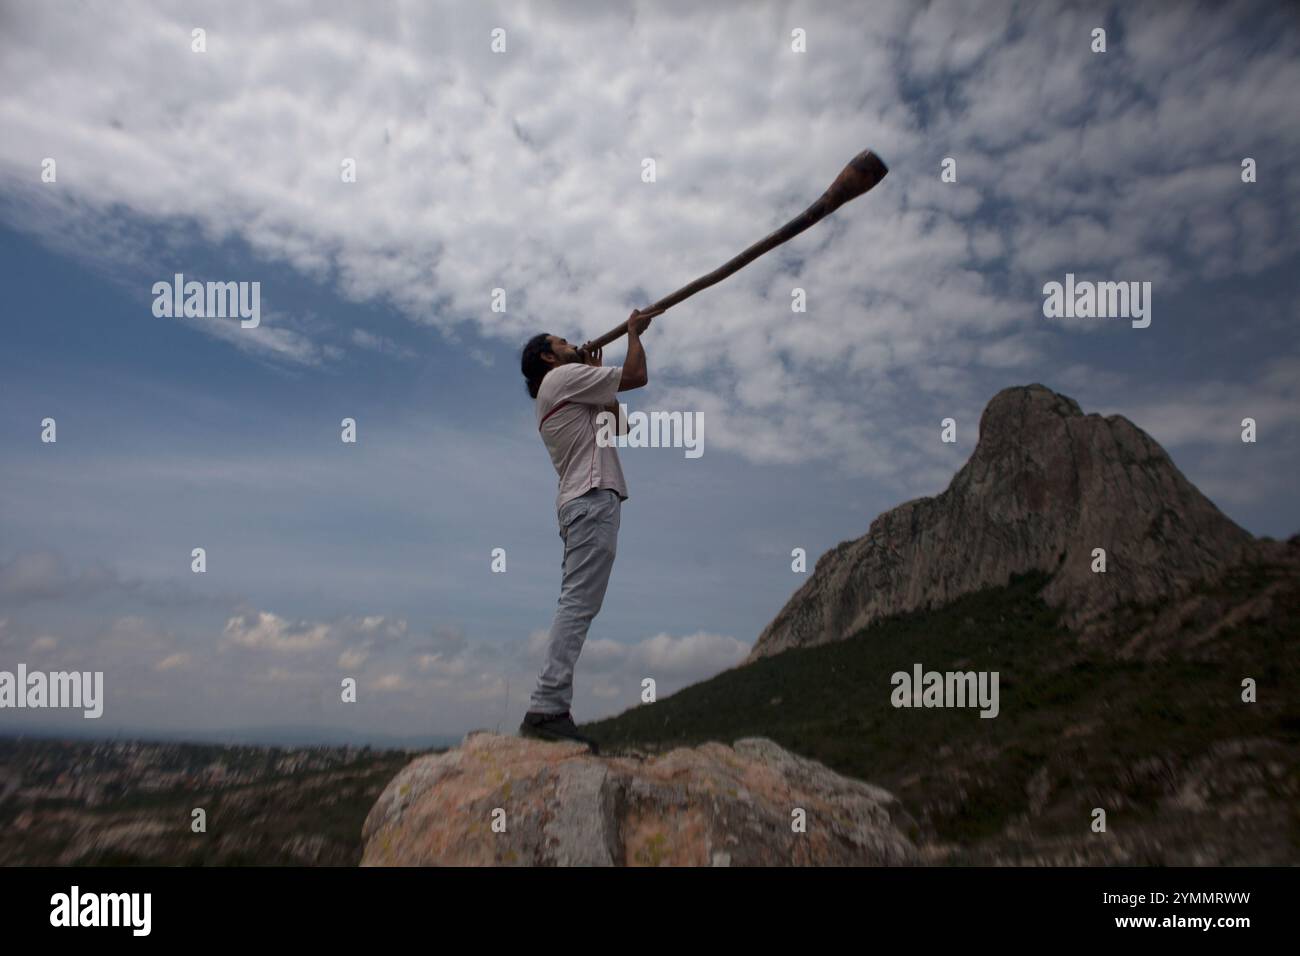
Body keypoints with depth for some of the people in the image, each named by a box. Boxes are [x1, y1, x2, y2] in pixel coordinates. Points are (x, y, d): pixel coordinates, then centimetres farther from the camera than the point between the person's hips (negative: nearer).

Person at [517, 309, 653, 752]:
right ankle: (547, 708, -24)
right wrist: (634, 331, 14)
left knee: (575, 606, 3)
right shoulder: (563, 377, 1)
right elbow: (637, 376, -2)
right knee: (579, 604, -18)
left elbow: (615, 414, 32)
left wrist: (595, 371, 34)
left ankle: (547, 712, 0)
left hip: (580, 503, 10)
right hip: (593, 498, -10)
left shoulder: (567, 393, 29)